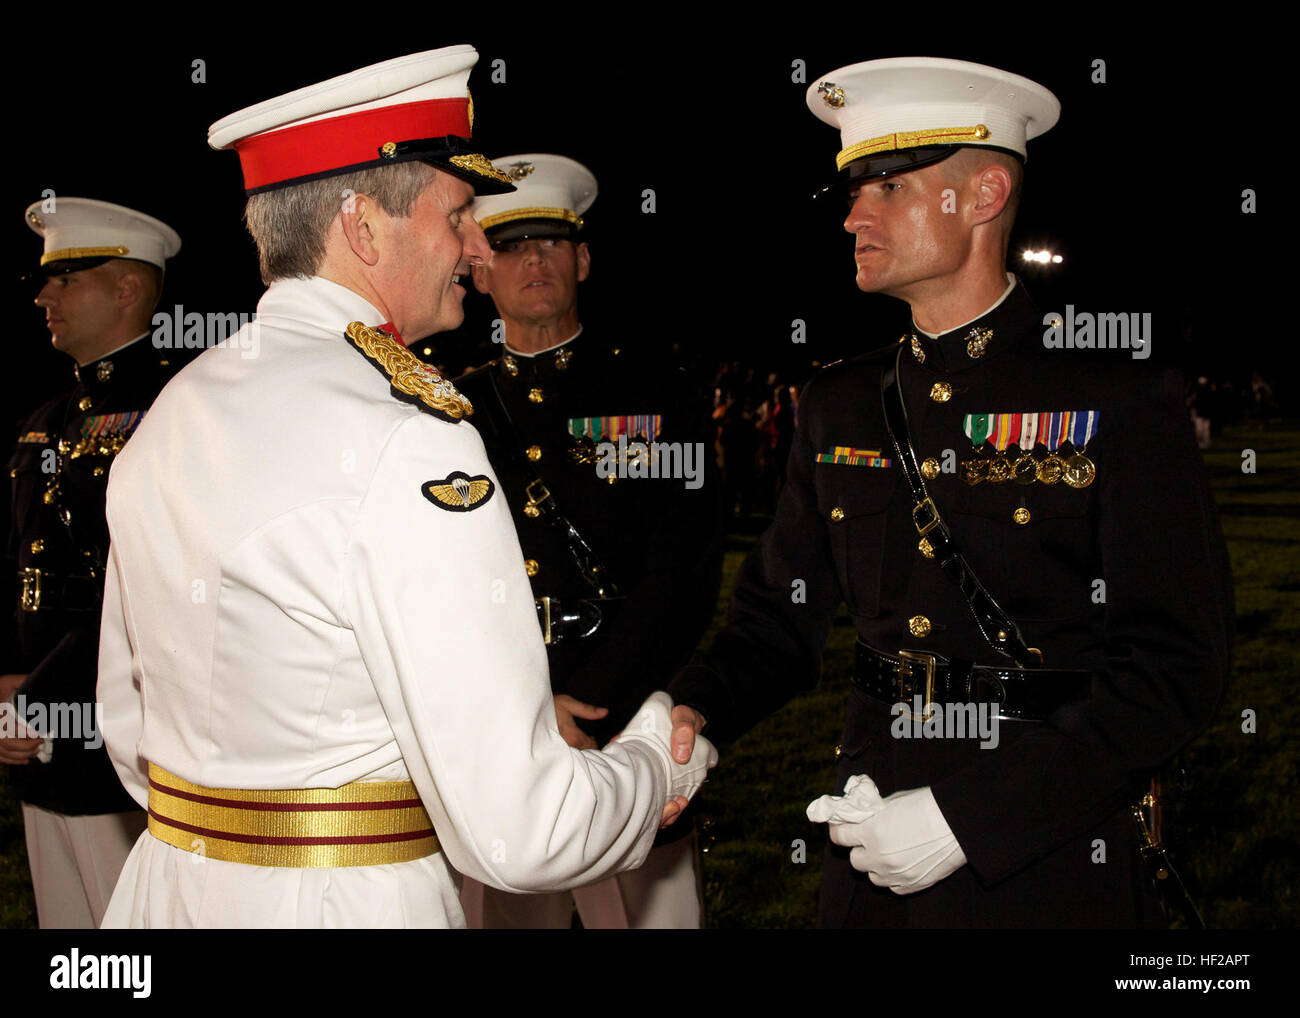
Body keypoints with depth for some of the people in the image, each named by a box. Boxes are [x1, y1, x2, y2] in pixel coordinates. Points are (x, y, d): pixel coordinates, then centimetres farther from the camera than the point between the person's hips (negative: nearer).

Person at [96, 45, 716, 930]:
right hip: (357, 902, -8)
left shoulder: (171, 412, 5)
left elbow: (131, 733, 15)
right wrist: (658, 762, -5)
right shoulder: (408, 435, -22)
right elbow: (516, 829, -24)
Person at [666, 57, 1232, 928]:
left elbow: (1177, 666, -14)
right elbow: (781, 618, 9)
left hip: (1047, 872, -4)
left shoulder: (1124, 400, -9)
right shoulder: (839, 405, 7)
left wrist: (963, 816, -20)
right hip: (873, 857, 5)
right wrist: (691, 716, -12)